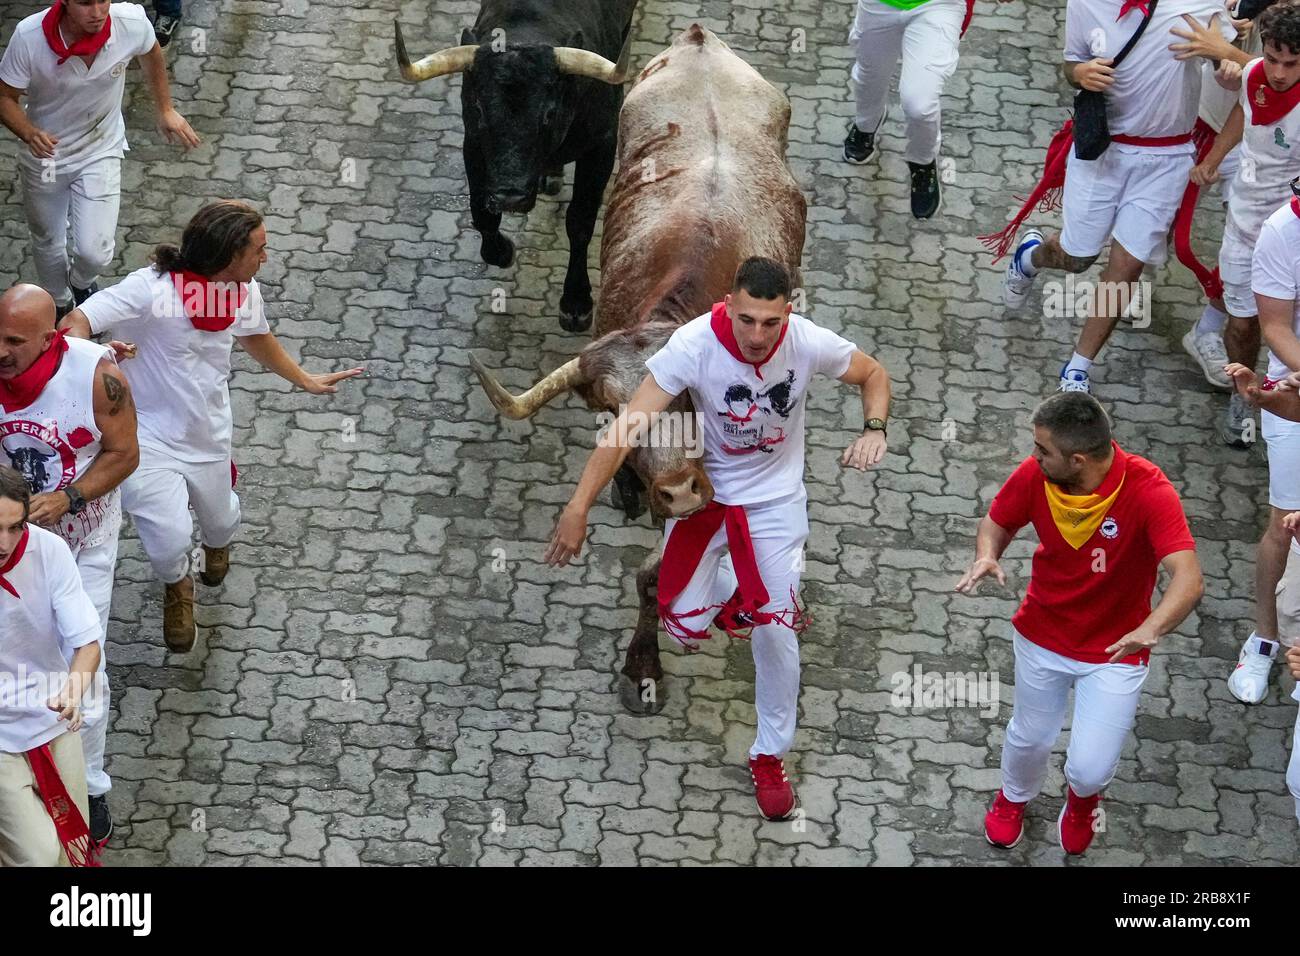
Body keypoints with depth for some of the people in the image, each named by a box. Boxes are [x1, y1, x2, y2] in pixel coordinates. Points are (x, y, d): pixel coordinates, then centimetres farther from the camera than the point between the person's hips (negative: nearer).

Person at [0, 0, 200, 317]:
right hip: (44, 153, 0)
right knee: (47, 244, 20)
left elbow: (150, 53, 0)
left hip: (101, 152, 0)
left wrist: (166, 110, 7)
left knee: (94, 253, -8)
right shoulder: (29, 36, -31)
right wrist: (30, 134, -37)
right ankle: (60, 304, 52)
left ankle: (81, 283, 30)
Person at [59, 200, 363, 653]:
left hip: (208, 436, 6)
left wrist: (304, 380, 26)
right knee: (170, 537, -19)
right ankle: (176, 586, 21)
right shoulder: (151, 288, -29)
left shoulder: (244, 290, -7)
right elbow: (75, 322, -33)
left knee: (220, 519, 23)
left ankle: (217, 541, 66)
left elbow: (256, 336, 16)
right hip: (149, 437, -6)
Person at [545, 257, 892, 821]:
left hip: (776, 500, 1)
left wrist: (874, 430, -22)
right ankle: (731, 593, 35)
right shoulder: (694, 344, -30)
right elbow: (630, 425, -31)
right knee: (684, 624, -3)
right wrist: (579, 507, -36)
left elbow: (873, 375, -1)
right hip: (701, 493, 0)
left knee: (776, 631, -1)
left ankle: (770, 756, 19)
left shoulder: (810, 343, -23)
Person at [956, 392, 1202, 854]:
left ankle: (1082, 794, 38)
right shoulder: (1034, 474, -20)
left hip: (1114, 649, -3)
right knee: (1030, 738, 21)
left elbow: (1188, 580, -40)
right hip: (1041, 635, 3)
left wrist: (1149, 630, -59)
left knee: (1090, 769, -4)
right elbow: (997, 522, 0)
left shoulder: (1147, 490, -32)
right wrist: (987, 556, -23)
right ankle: (1014, 797, 60)